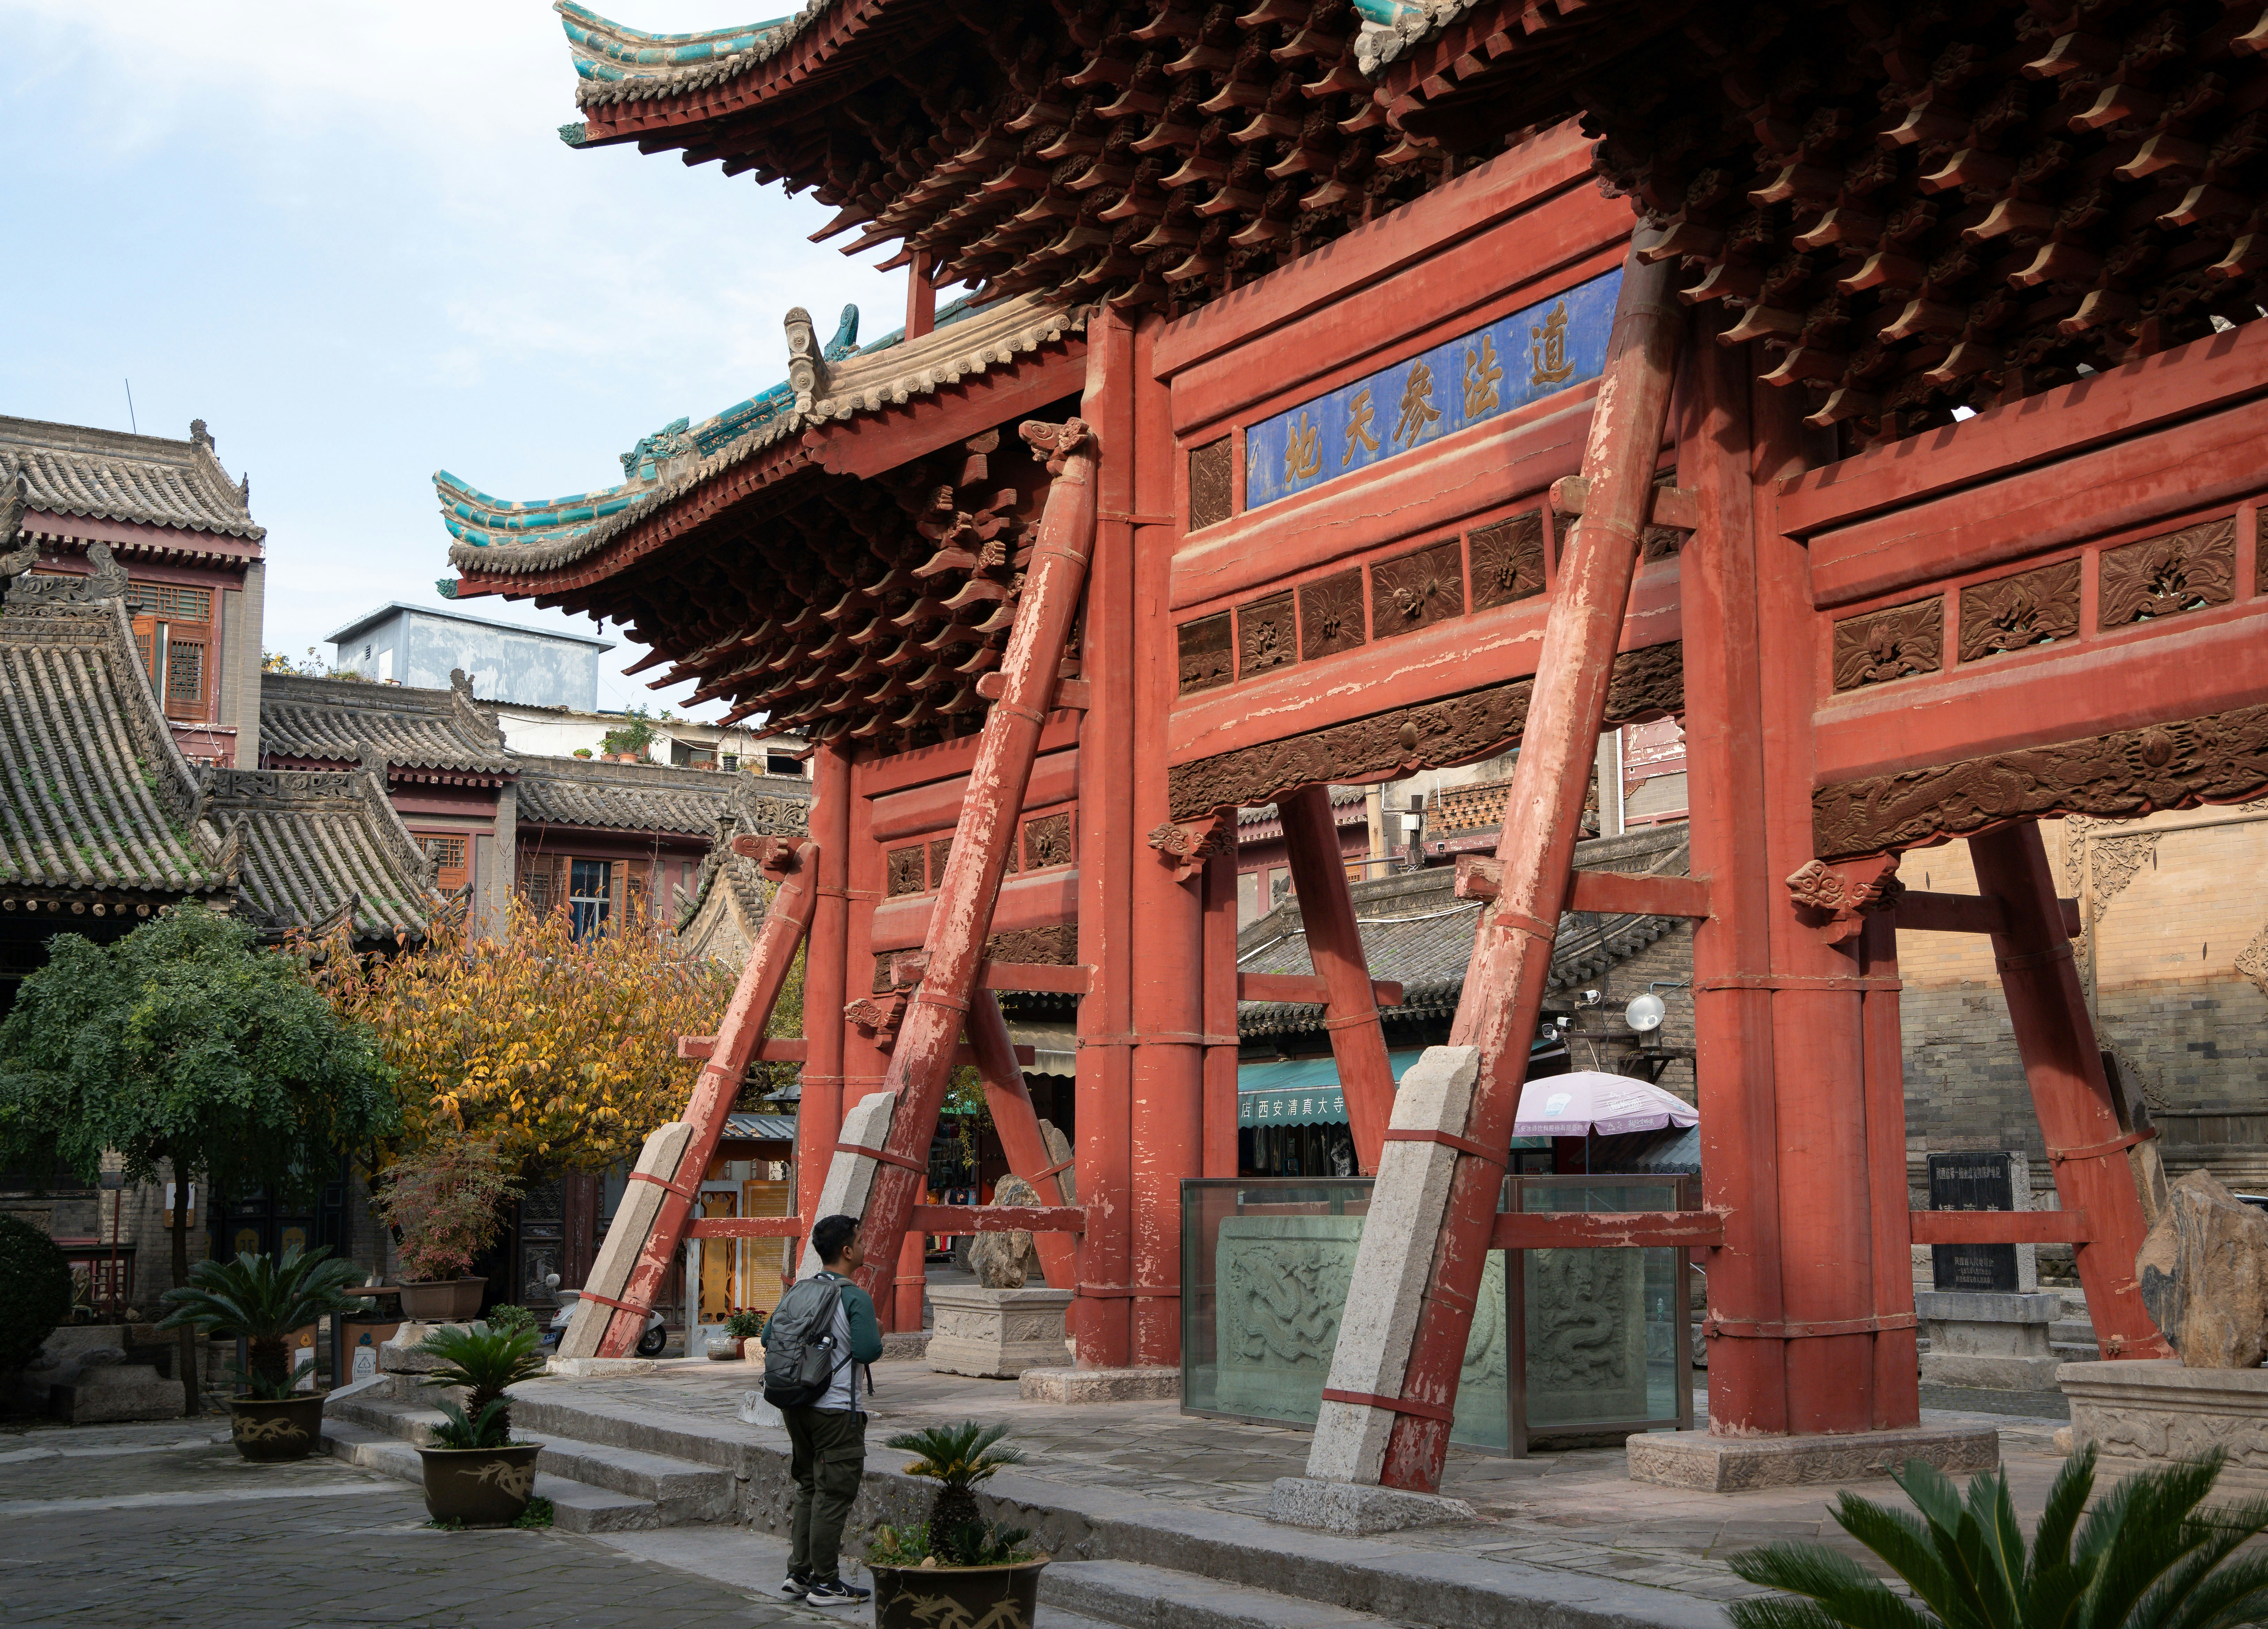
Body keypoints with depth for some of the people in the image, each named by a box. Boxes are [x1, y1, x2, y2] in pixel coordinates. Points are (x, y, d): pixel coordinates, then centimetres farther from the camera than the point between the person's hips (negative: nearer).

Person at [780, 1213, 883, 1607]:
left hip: (796, 1405, 8)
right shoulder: (855, 1298, -14)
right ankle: (825, 1585, 3)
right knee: (833, 1495, -1)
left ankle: (798, 1573, 20)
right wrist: (877, 1332, 1)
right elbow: (868, 1352, -20)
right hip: (836, 1409, -8)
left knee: (808, 1489, 17)